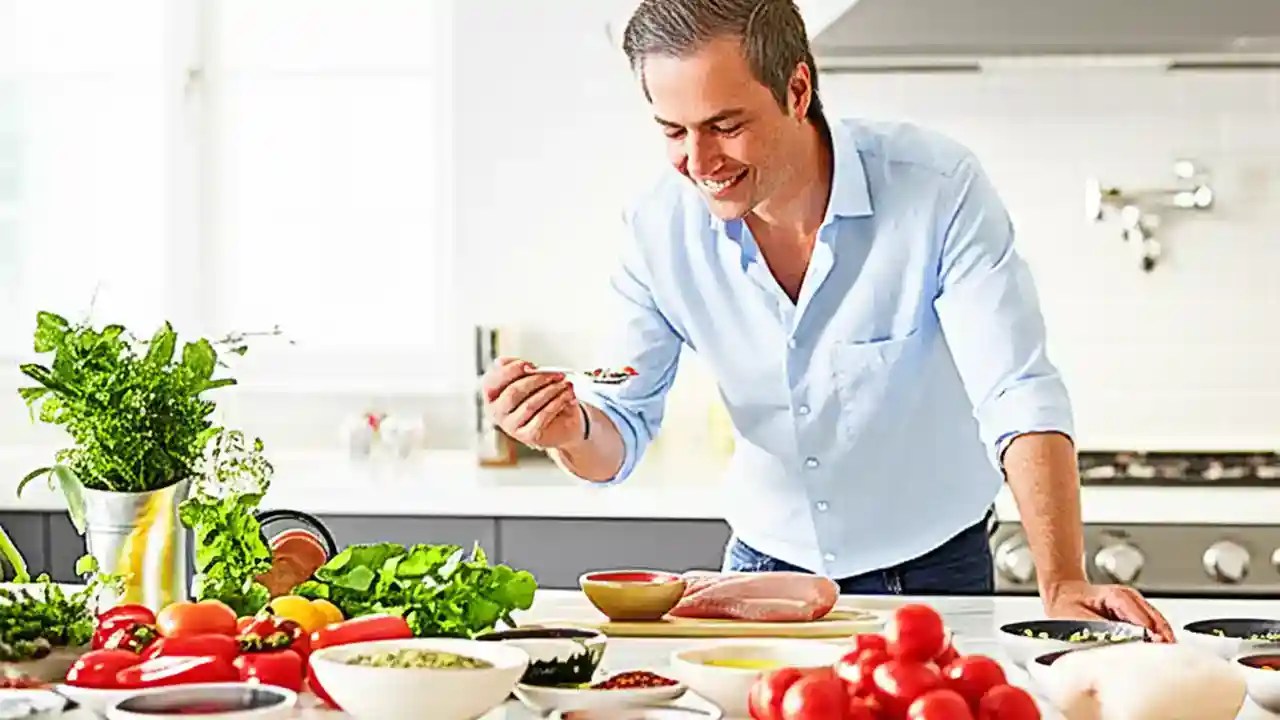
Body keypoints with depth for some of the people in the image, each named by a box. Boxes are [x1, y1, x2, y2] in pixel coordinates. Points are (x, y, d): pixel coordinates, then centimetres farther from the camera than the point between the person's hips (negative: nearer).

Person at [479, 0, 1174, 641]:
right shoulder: (661, 227, -11)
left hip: (935, 573, -2)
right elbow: (620, 434, -4)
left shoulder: (940, 187, -21)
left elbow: (1019, 400, -24)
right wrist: (571, 431, -28)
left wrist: (1063, 586, -36)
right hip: (764, 570, 2)